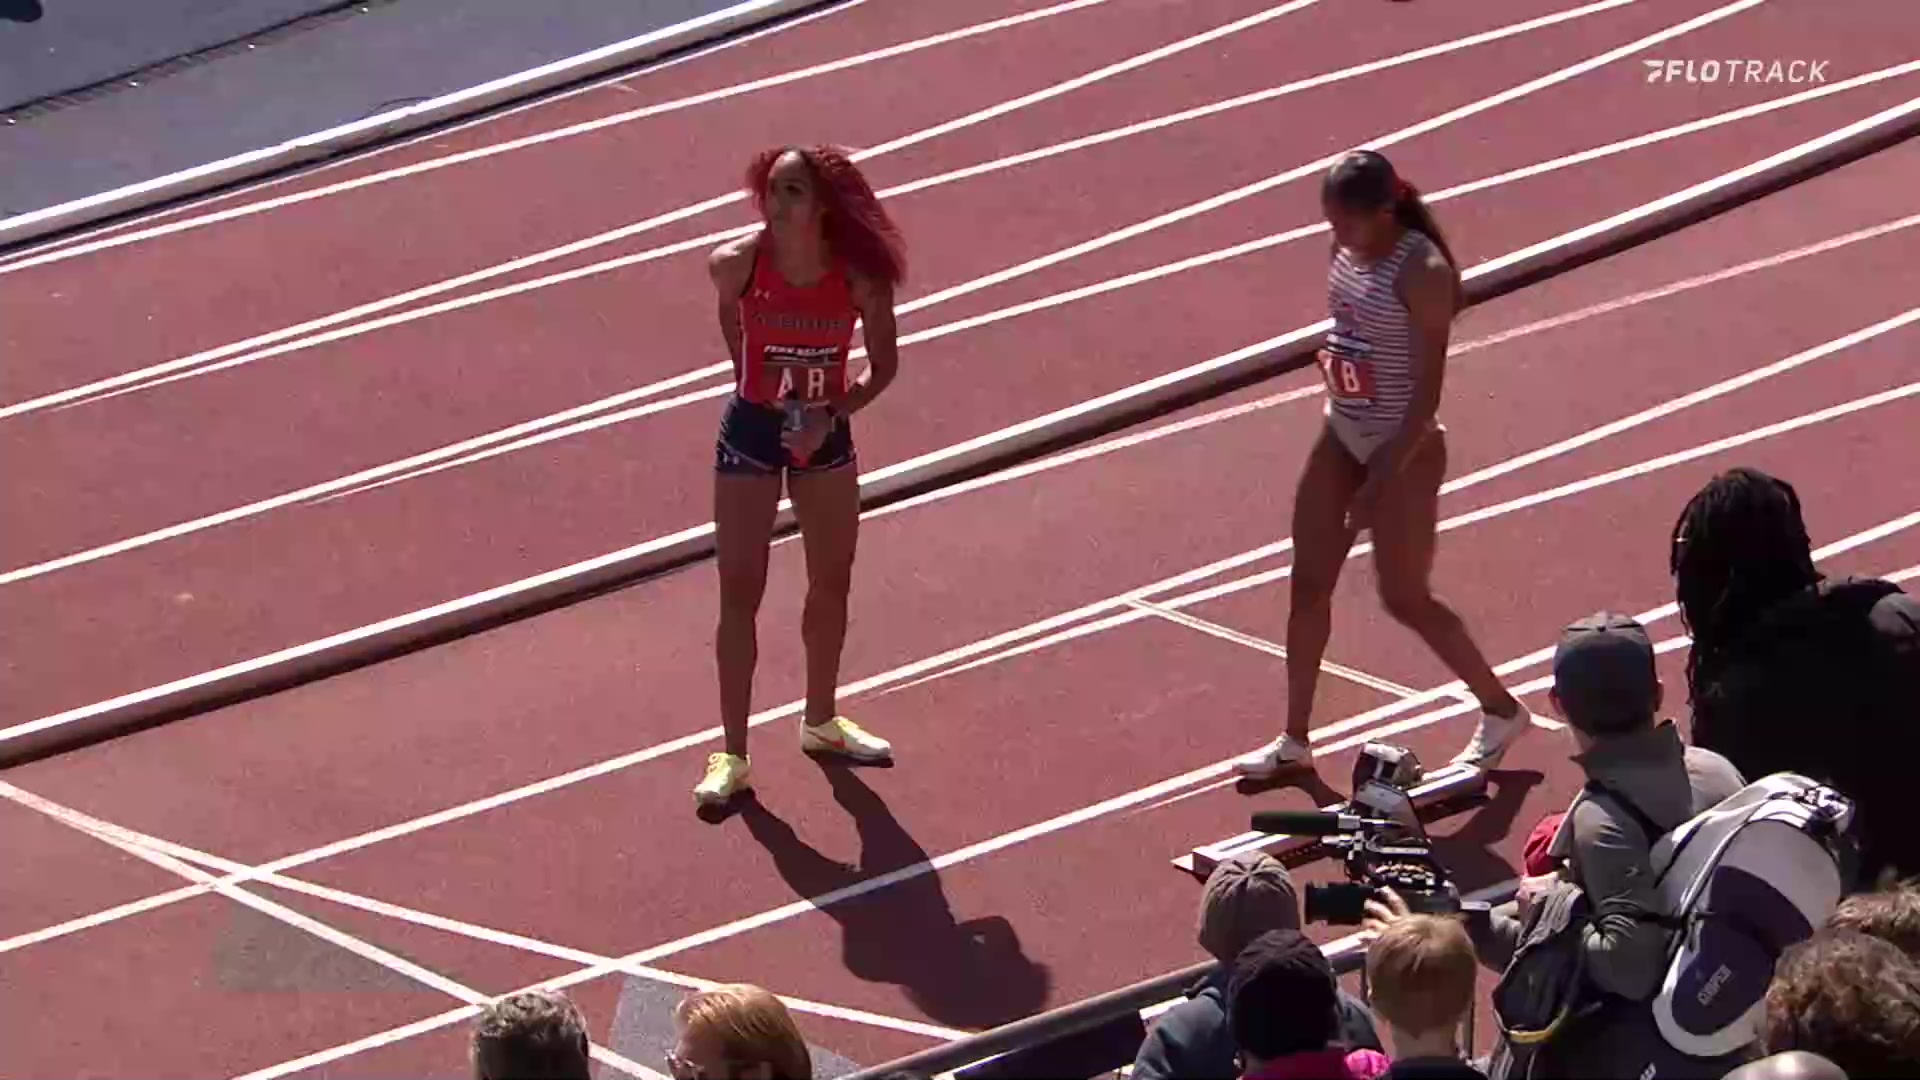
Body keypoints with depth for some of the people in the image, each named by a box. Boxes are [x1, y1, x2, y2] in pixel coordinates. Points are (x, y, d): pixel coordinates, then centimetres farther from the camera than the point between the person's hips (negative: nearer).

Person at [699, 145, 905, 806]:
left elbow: (884, 363, -7)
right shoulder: (737, 264, -20)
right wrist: (754, 380, 8)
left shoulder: (859, 275, -19)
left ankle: (821, 722, 38)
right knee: (740, 596, -1)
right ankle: (732, 755, 6)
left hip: (824, 434, 2)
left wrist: (834, 413, -20)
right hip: (751, 434, -2)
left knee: (832, 584, 17)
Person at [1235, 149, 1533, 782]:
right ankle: (1294, 740, 21)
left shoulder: (1422, 273, -24)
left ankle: (1502, 711, 24)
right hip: (1342, 435, 8)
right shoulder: (1348, 250, -1)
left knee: (1405, 598, 3)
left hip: (1402, 447, -8)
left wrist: (1382, 480, -23)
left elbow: (1427, 392, -22)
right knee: (1309, 583, 9)